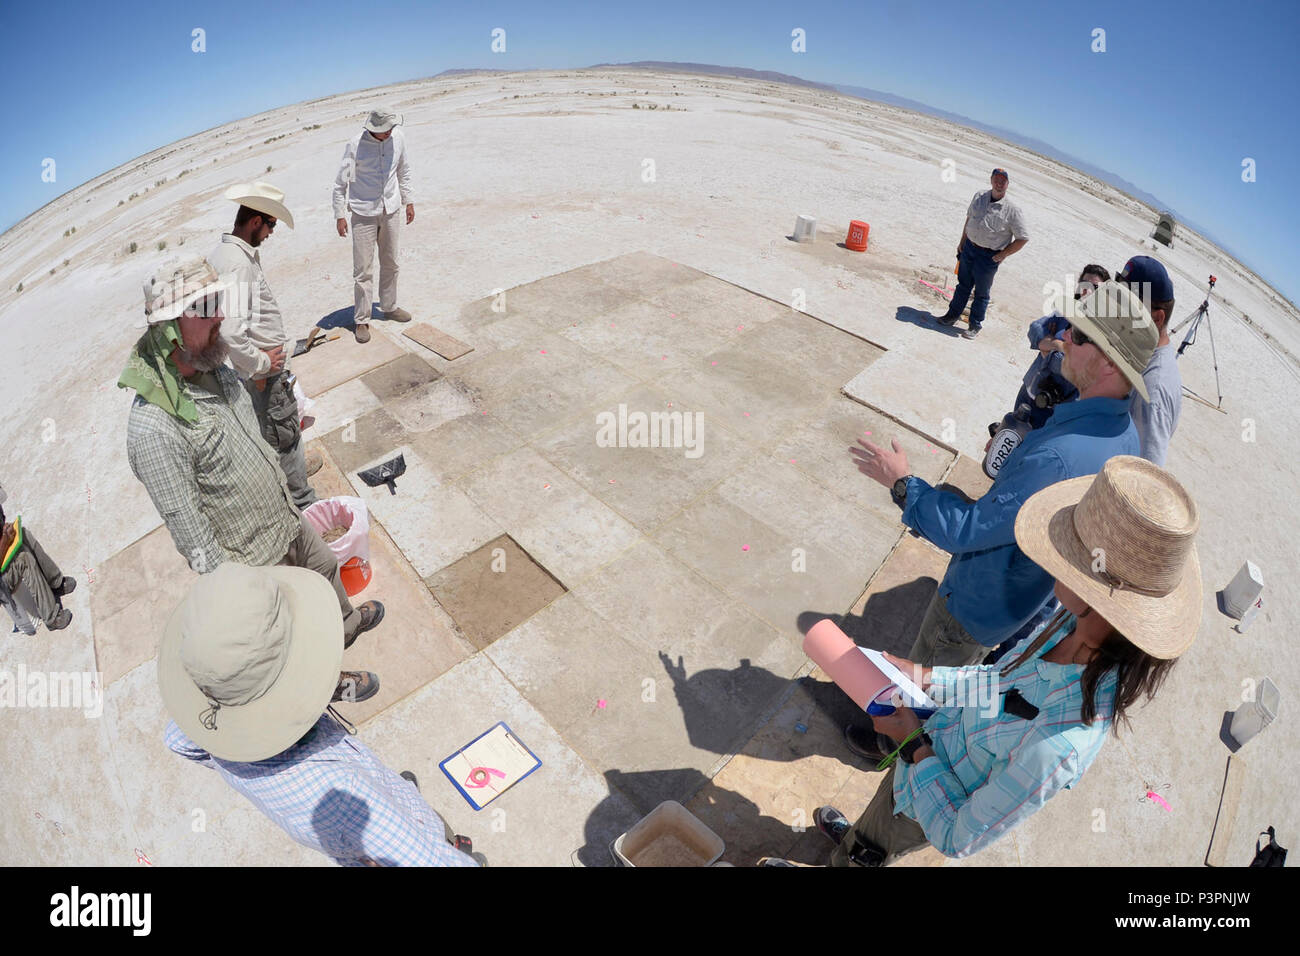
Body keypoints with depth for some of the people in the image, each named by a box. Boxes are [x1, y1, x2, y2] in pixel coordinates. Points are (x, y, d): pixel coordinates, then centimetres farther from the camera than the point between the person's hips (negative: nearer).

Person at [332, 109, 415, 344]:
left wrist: (409, 201, 16)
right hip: (364, 213, -4)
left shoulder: (398, 138, -2)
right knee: (362, 270, -3)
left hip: (391, 211, 5)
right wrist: (339, 215, -8)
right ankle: (361, 320, 5)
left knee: (390, 264, 16)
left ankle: (389, 307, 33)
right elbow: (340, 183, -7)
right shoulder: (355, 146, -14)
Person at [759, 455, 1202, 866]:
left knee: (863, 853, 29)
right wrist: (924, 676, -6)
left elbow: (959, 838, -29)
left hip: (929, 803, -6)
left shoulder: (1057, 746, -46)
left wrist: (912, 739, -20)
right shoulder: (1079, 625, -25)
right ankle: (851, 836, 70)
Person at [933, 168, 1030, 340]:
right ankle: (953, 315, 33)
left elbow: (1023, 238, -7)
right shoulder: (979, 197, 1)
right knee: (963, 285, 18)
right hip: (969, 248, 4)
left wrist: (1002, 255, -10)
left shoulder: (1012, 210, -13)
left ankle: (975, 326, 19)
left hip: (989, 256, -4)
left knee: (981, 293, 7)